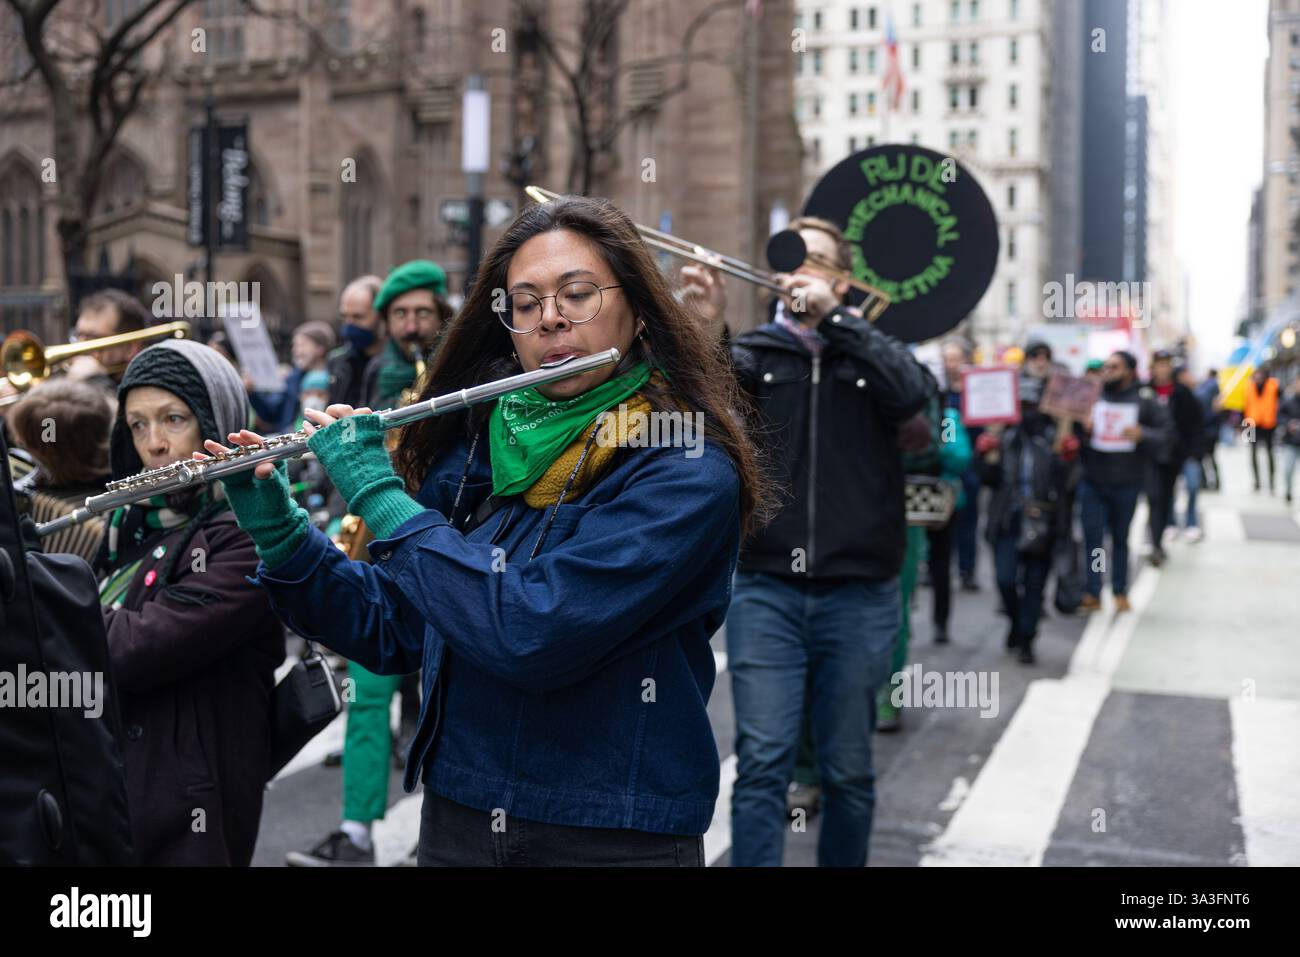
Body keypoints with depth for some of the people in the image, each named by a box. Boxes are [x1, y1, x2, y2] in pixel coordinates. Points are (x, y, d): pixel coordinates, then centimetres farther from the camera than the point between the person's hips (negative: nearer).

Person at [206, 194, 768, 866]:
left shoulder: (688, 474, -17)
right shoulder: (473, 446, 2)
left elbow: (532, 635, -27)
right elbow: (394, 632, 8)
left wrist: (379, 493, -19)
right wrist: (280, 533, -5)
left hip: (614, 837, -5)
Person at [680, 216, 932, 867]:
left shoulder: (873, 349, 8)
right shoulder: (755, 350, 9)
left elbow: (914, 393, -14)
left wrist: (832, 317, -16)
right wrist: (705, 330, -29)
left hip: (858, 595, 0)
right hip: (765, 589, 0)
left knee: (847, 769, 10)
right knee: (761, 763, -5)